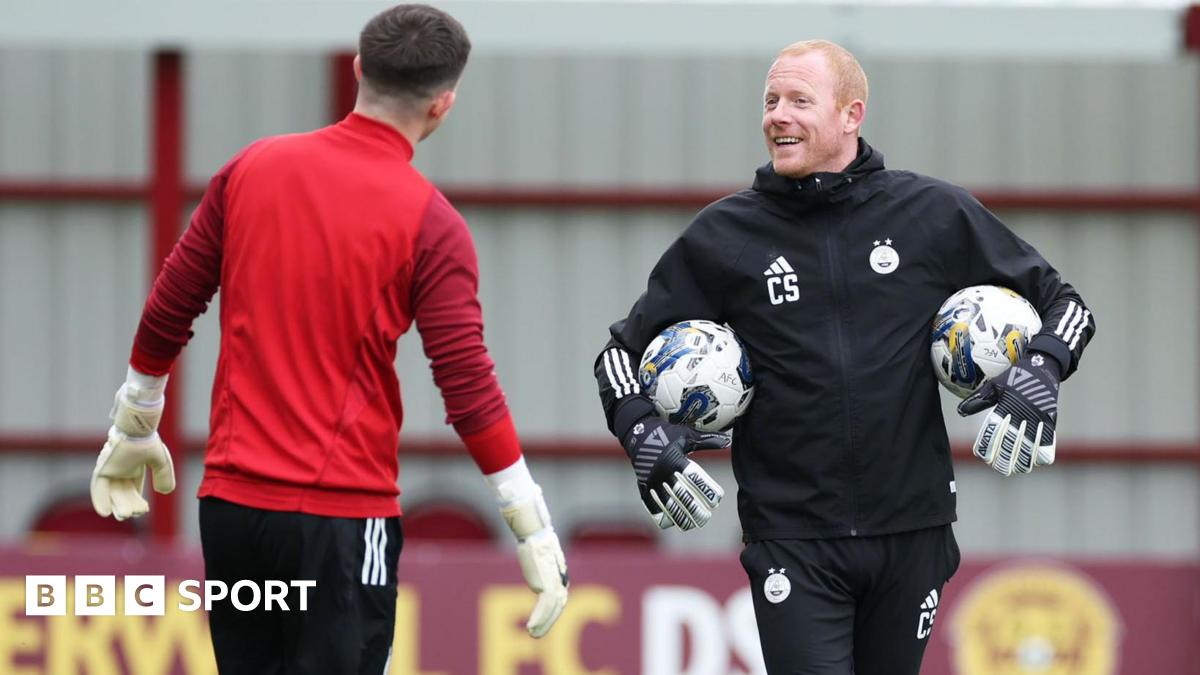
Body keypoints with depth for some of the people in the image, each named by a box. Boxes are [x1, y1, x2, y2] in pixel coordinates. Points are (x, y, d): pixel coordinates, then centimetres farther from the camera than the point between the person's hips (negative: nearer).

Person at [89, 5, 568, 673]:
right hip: (340, 517, -5)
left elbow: (167, 311, 10)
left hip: (231, 499, 5)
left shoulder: (254, 167, 4)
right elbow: (469, 386, -12)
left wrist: (133, 430, 24)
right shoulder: (431, 223, -9)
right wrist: (535, 531, -6)